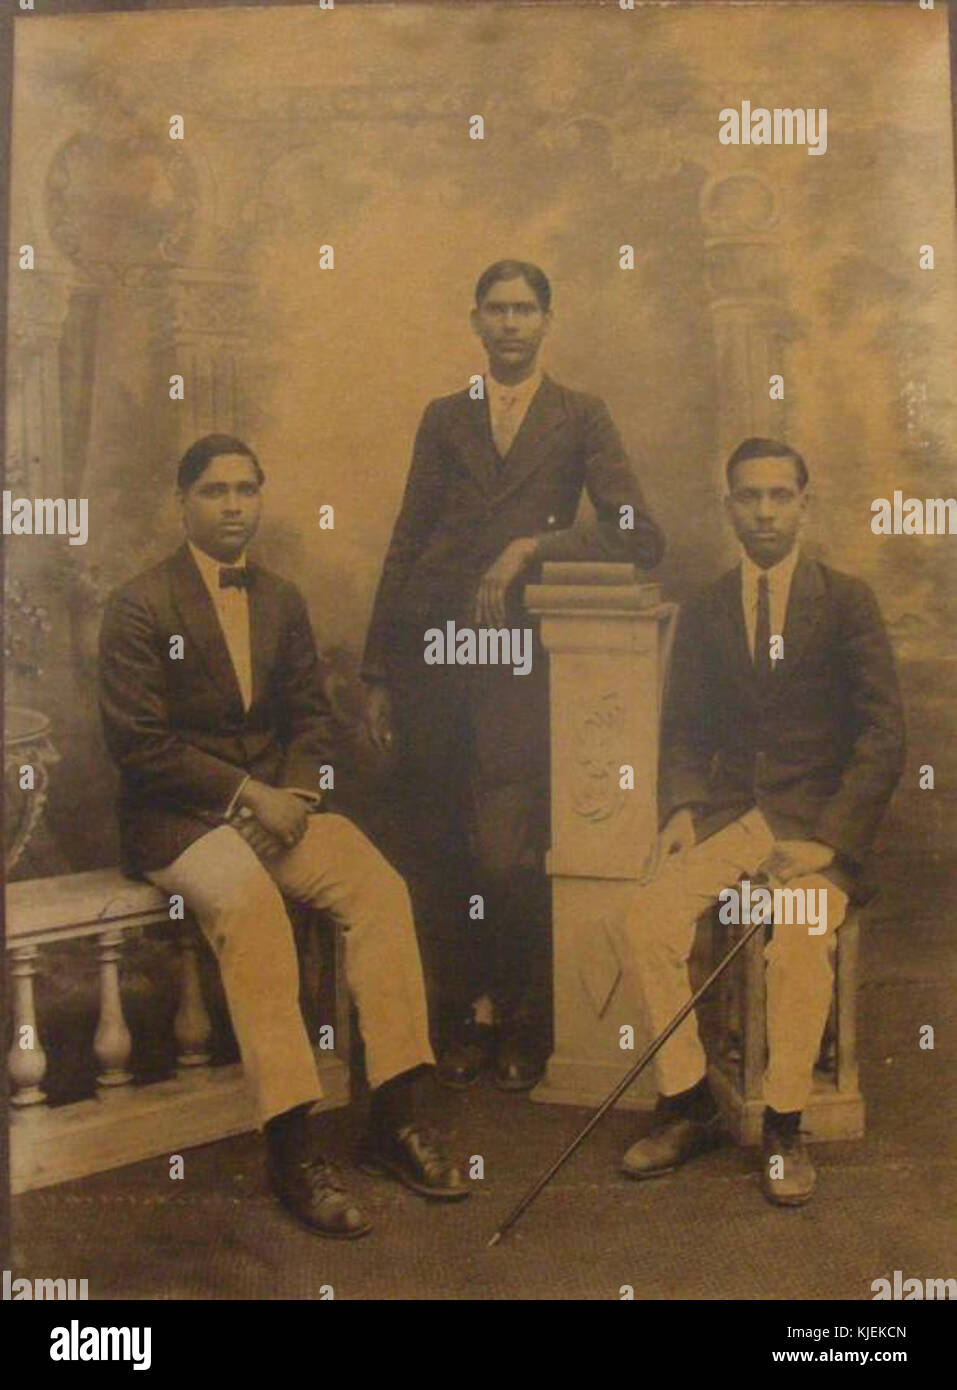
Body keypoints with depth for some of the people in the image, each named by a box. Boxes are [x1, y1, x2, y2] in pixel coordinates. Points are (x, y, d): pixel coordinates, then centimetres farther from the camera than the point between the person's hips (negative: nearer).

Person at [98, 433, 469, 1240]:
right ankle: (292, 1148, -31)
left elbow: (313, 718, 14)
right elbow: (139, 742, -10)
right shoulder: (139, 606, -3)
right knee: (247, 901, -35)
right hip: (179, 819, -5)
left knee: (380, 887, -21)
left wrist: (294, 794, -6)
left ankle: (395, 1118, -14)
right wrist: (247, 795, -16)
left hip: (277, 802, 5)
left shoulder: (283, 601, 15)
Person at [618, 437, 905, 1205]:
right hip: (728, 815, 3)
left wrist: (827, 839, -15)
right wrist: (681, 810, -5)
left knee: (801, 939, -31)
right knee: (650, 915, -22)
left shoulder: (847, 601, 1)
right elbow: (684, 731, 15)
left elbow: (885, 735, -5)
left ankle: (785, 1126, -10)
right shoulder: (704, 612, 12)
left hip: (820, 817, -3)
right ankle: (687, 1106, -5)